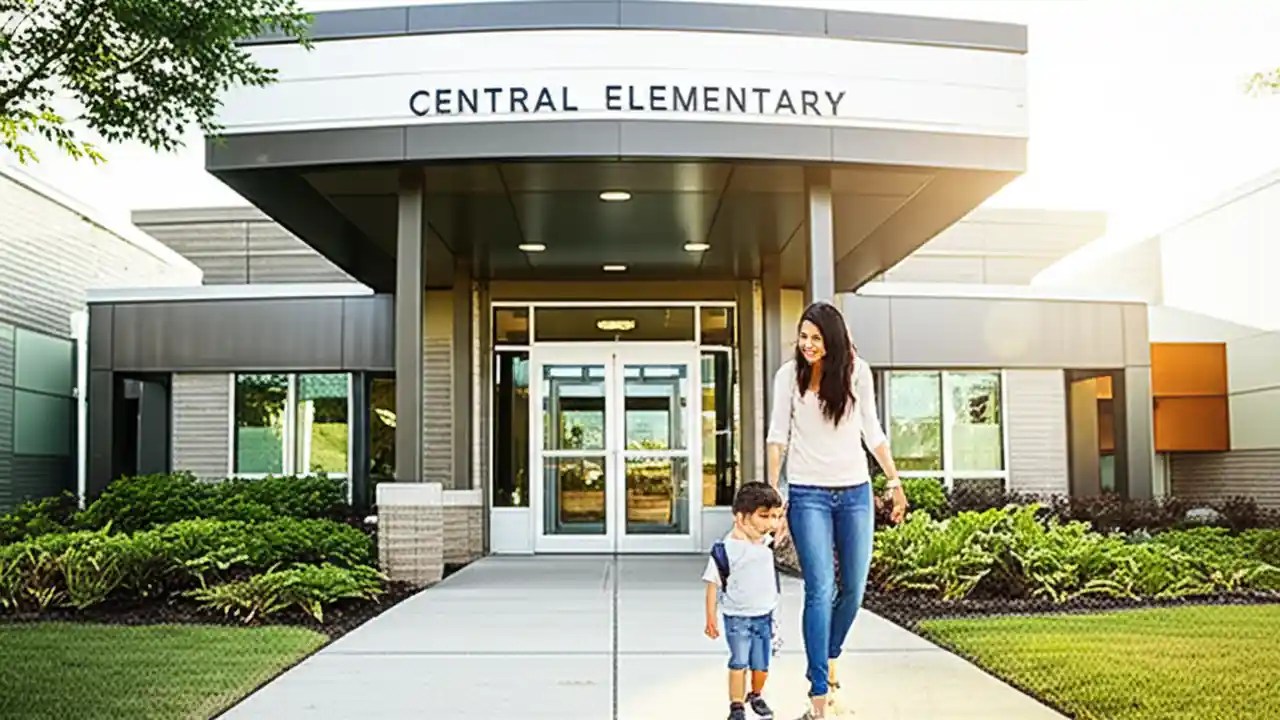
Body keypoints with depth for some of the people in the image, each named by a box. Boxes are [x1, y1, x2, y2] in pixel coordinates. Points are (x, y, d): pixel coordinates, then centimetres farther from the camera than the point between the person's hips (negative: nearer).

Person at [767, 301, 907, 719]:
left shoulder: (856, 371, 2)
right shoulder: (789, 375, -2)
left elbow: (872, 432, 10)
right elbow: (778, 435, -1)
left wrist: (895, 482, 9)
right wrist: (772, 494, -7)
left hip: (855, 492, 3)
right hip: (808, 494, -3)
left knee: (854, 589, 8)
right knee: (820, 591, -9)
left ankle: (826, 660, 33)